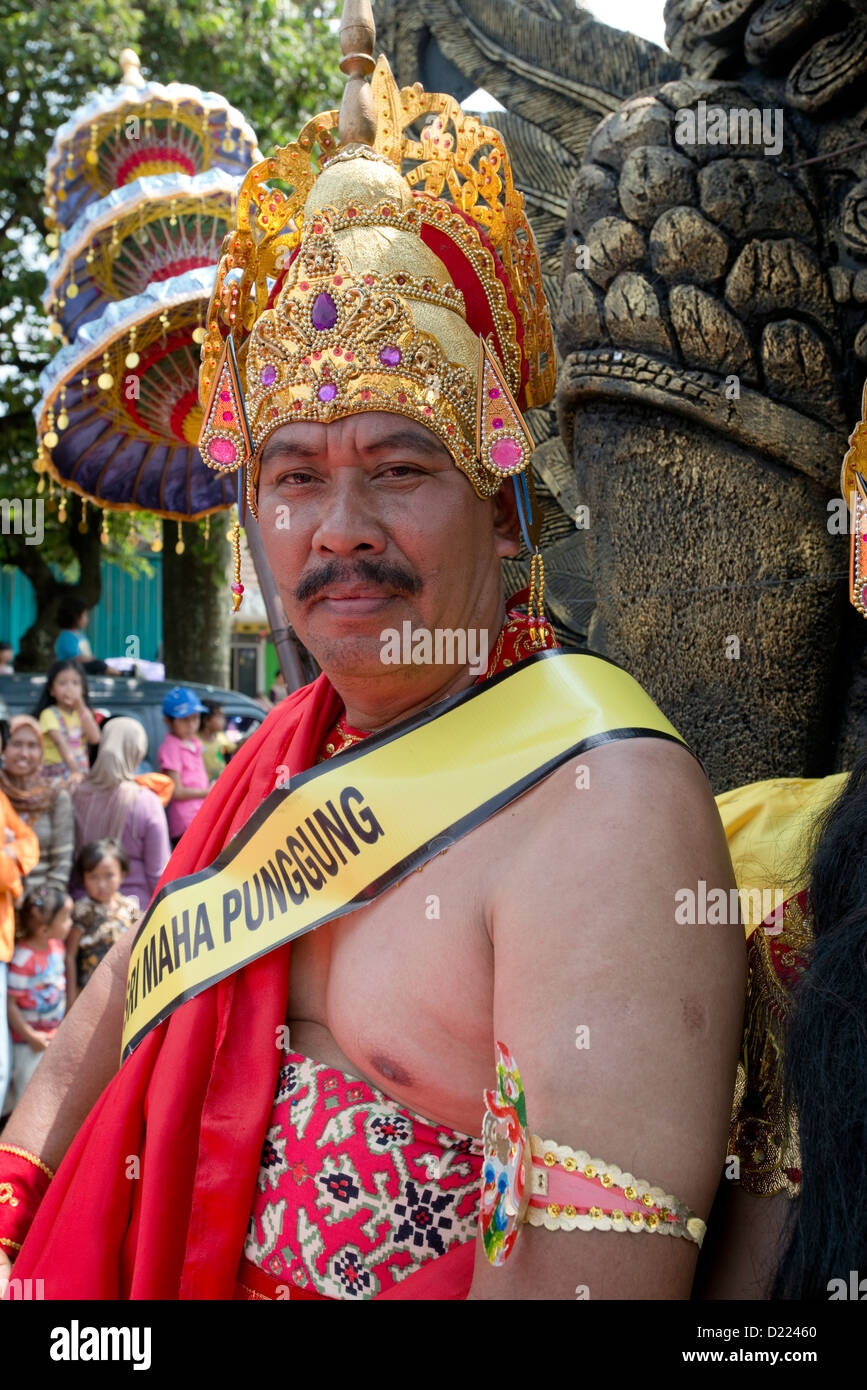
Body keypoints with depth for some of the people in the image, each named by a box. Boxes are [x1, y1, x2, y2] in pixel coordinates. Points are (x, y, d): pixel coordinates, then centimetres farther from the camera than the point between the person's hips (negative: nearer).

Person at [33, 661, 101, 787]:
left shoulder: (83, 712, 12)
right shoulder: (49, 714, -6)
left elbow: (94, 738, -4)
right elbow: (61, 744, -21)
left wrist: (81, 707, -7)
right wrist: (75, 771, -35)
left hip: (83, 774, 6)